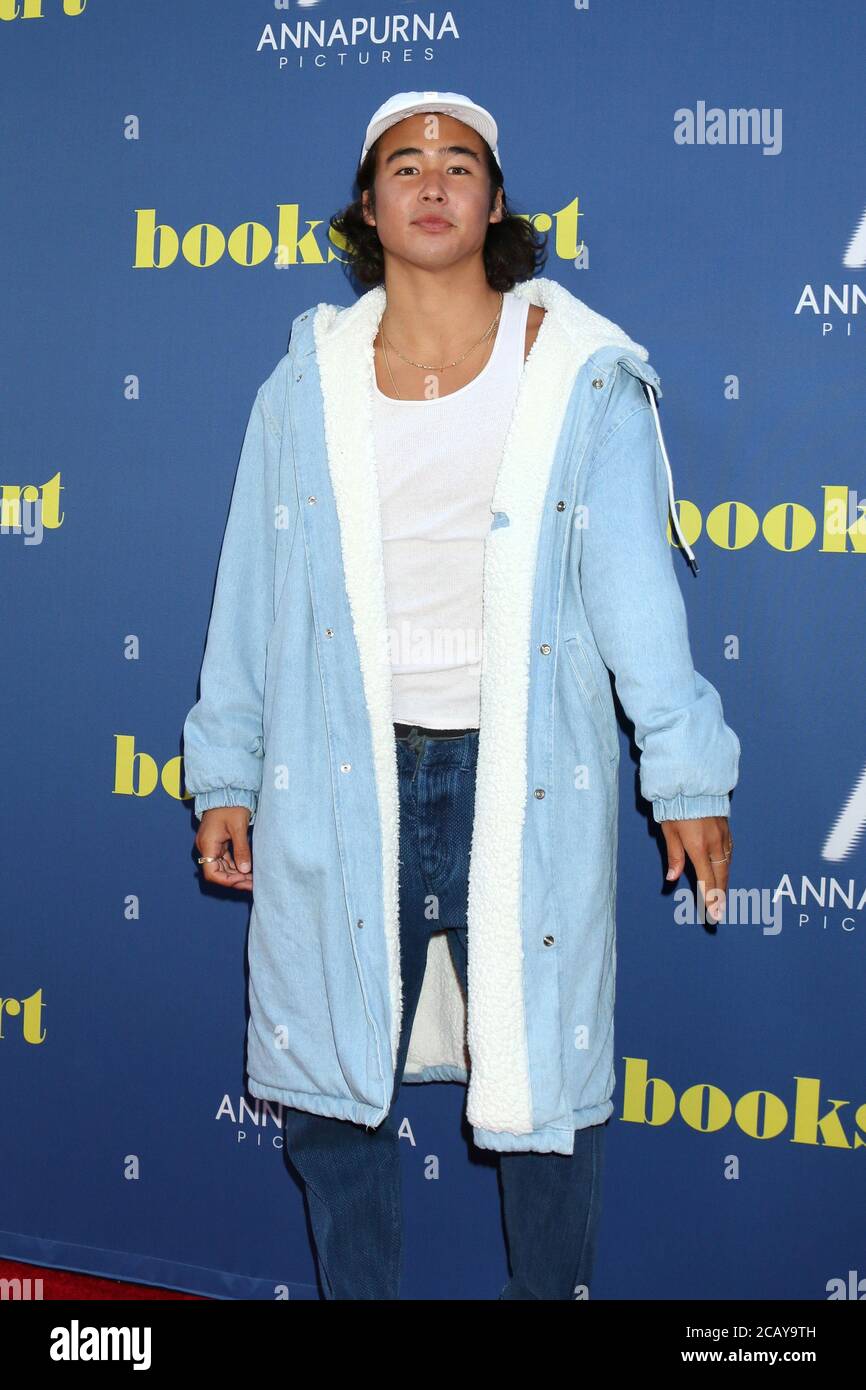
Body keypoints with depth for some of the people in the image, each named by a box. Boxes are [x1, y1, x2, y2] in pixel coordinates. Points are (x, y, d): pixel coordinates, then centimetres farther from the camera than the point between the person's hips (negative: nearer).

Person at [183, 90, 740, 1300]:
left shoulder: (582, 376, 0)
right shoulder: (307, 384, 6)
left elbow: (637, 587, 0)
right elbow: (251, 592, 10)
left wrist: (687, 774, -1)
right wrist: (226, 777, 11)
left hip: (528, 779, -2)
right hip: (344, 780, 2)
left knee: (545, 1076, 7)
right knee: (329, 1082, 11)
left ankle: (554, 1288, 30)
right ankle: (354, 1291, 33)